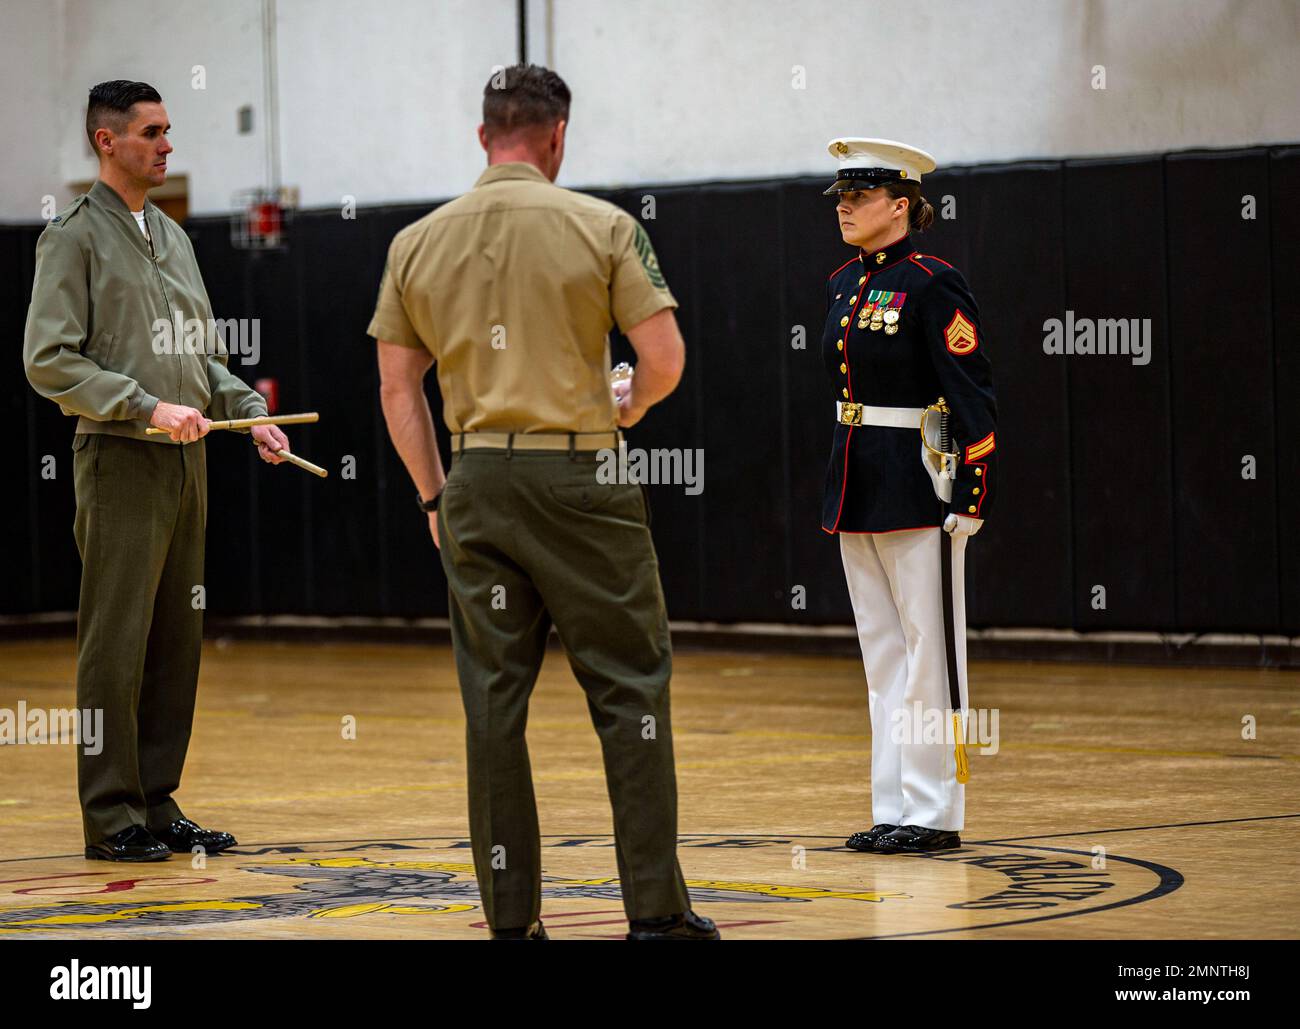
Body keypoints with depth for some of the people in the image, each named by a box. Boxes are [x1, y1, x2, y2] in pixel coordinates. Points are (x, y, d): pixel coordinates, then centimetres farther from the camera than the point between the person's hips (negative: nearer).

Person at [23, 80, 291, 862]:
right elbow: (49, 359, -14)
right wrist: (149, 408, -20)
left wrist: (249, 411, 8)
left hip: (186, 460, 8)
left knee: (177, 642, 8)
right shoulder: (77, 238, -6)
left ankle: (157, 802, 15)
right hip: (121, 462, -7)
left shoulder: (173, 237, 17)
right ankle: (112, 815, -1)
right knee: (118, 642, -5)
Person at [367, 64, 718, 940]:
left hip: (477, 481, 3)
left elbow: (398, 389, 8)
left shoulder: (418, 243, 6)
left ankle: (511, 916, 7)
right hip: (578, 476, -3)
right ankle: (656, 907, 2)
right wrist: (633, 406, 14)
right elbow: (665, 357, -7)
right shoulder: (602, 228, -4)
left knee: (494, 701, 7)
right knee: (631, 689, 3)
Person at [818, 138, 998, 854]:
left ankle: (936, 813, 2)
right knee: (882, 653, 10)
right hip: (857, 487, 8)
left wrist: (971, 499, -18)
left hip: (919, 490, -8)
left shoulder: (932, 285, -12)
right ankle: (894, 809, 15)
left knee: (928, 650, -2)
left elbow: (974, 398, -14)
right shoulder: (843, 284, 12)